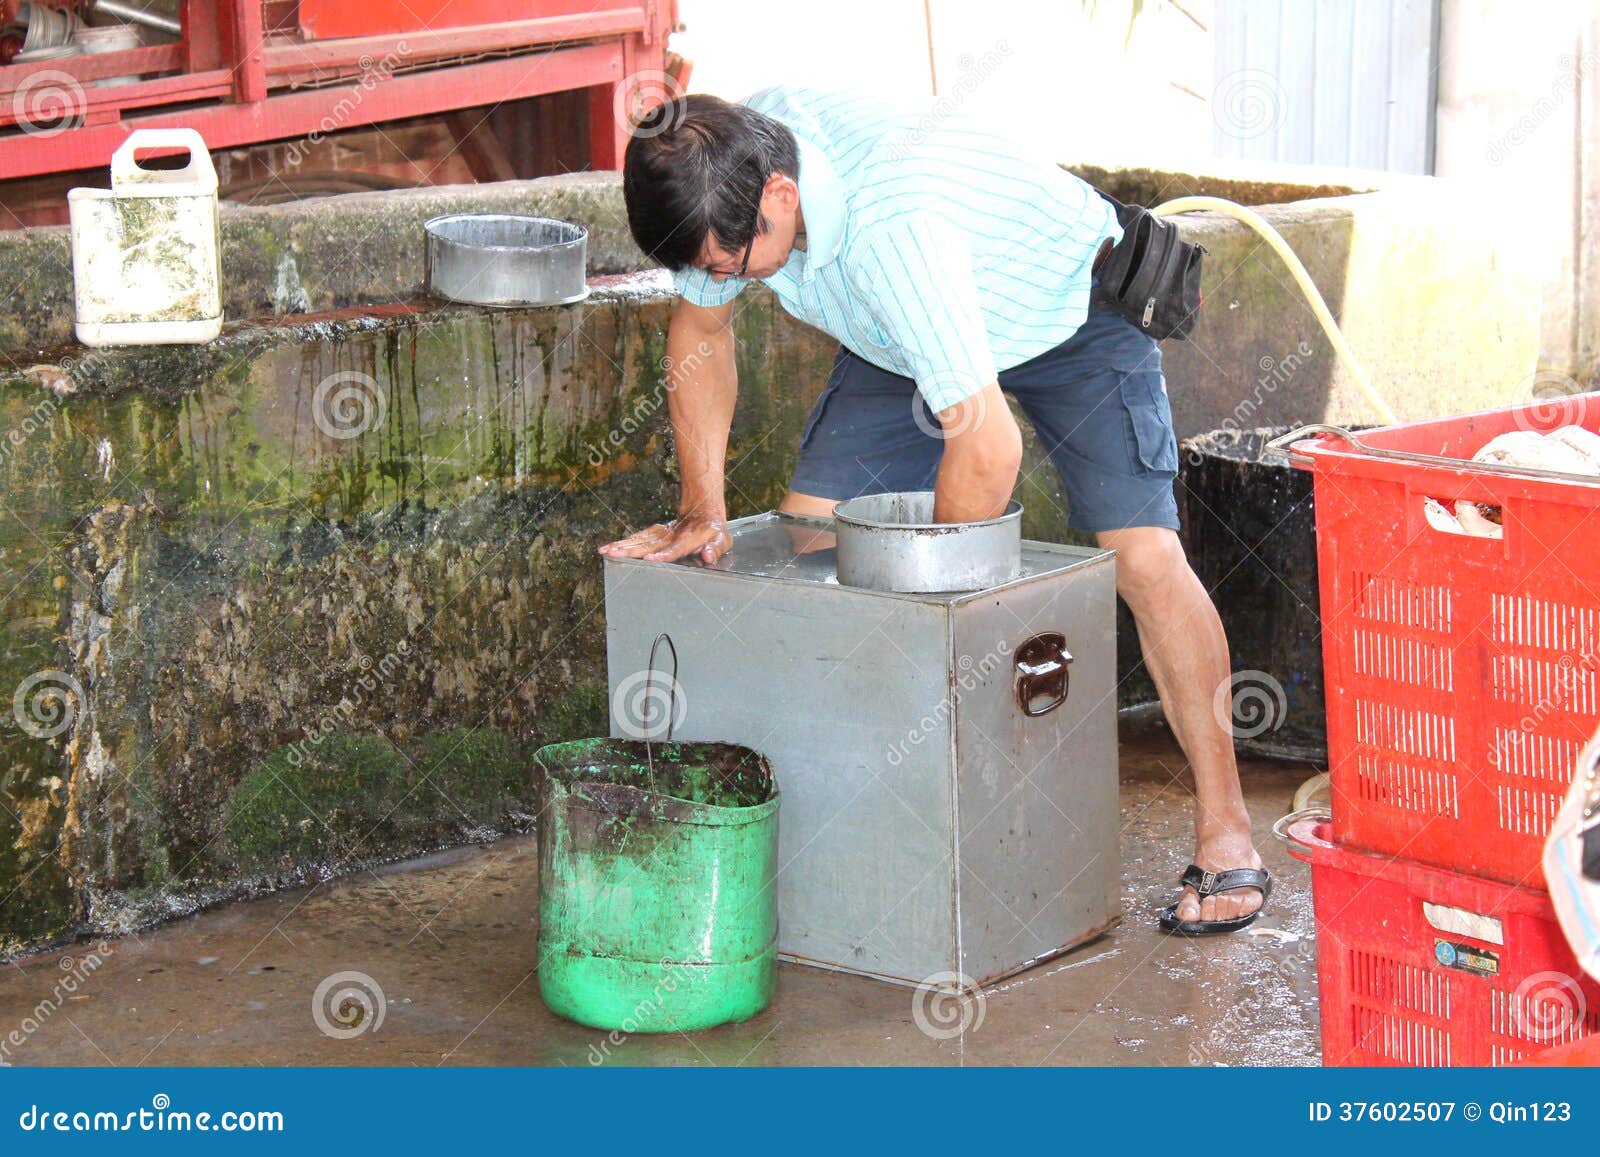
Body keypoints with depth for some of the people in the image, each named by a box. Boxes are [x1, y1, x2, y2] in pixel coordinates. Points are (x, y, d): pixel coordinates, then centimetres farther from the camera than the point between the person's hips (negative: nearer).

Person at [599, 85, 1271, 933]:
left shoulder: (894, 224, -45)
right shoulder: (730, 168, -24)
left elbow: (987, 447, -45)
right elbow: (700, 327, -4)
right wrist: (703, 508, -7)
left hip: (1067, 313, -6)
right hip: (901, 341, 7)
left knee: (1143, 554, -19)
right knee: (808, 527, -5)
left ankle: (1224, 834, -8)